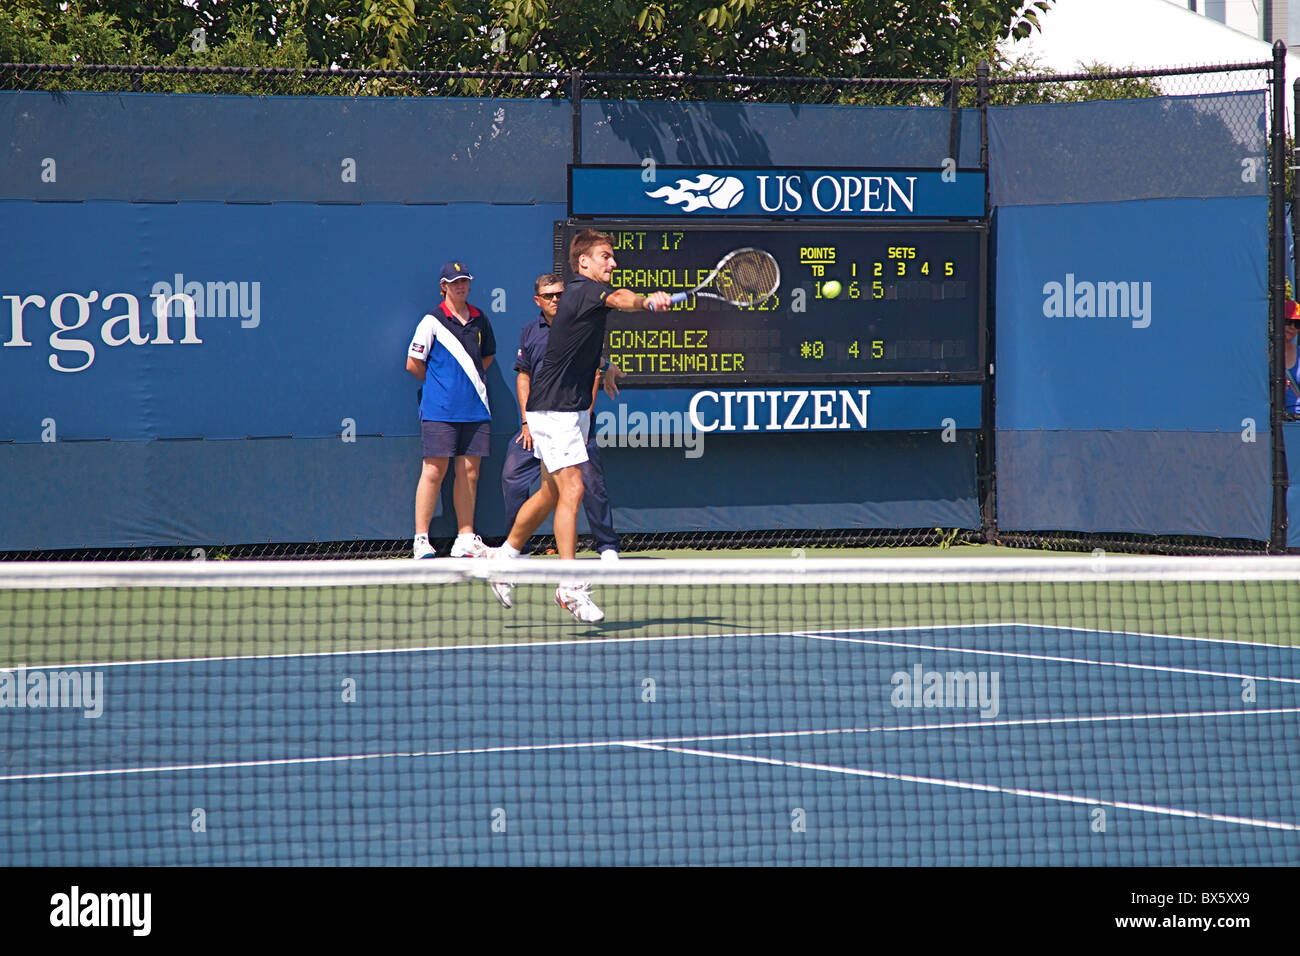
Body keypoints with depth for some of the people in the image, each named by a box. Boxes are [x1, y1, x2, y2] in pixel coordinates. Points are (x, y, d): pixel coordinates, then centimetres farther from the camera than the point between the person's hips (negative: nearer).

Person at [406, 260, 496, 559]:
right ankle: (421, 540, -2)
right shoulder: (432, 321, -4)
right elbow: (413, 364, -1)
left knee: (469, 471, 5)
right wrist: (440, 382, 8)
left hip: (475, 408, 5)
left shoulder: (480, 320, 11)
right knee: (435, 470, -6)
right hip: (439, 410, -5)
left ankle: (466, 539, 10)